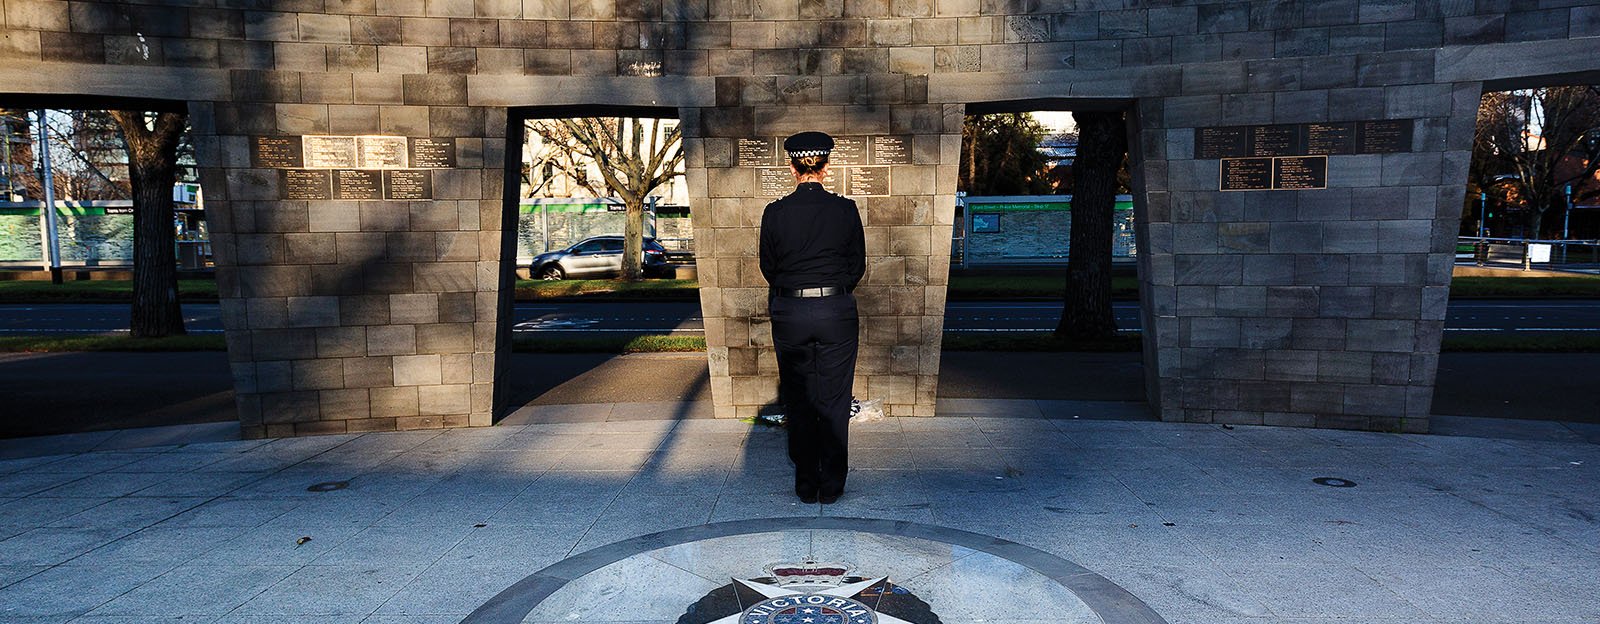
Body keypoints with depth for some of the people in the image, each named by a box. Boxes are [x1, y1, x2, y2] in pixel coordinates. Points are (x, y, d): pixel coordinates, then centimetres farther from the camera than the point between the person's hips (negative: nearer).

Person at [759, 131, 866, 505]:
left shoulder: (775, 212, -6)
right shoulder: (845, 210, -5)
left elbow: (768, 267, 4)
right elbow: (858, 266, 3)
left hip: (790, 315, 0)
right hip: (837, 313, 0)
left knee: (798, 403, 11)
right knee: (834, 403, 9)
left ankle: (806, 485, 18)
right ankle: (831, 486, 15)